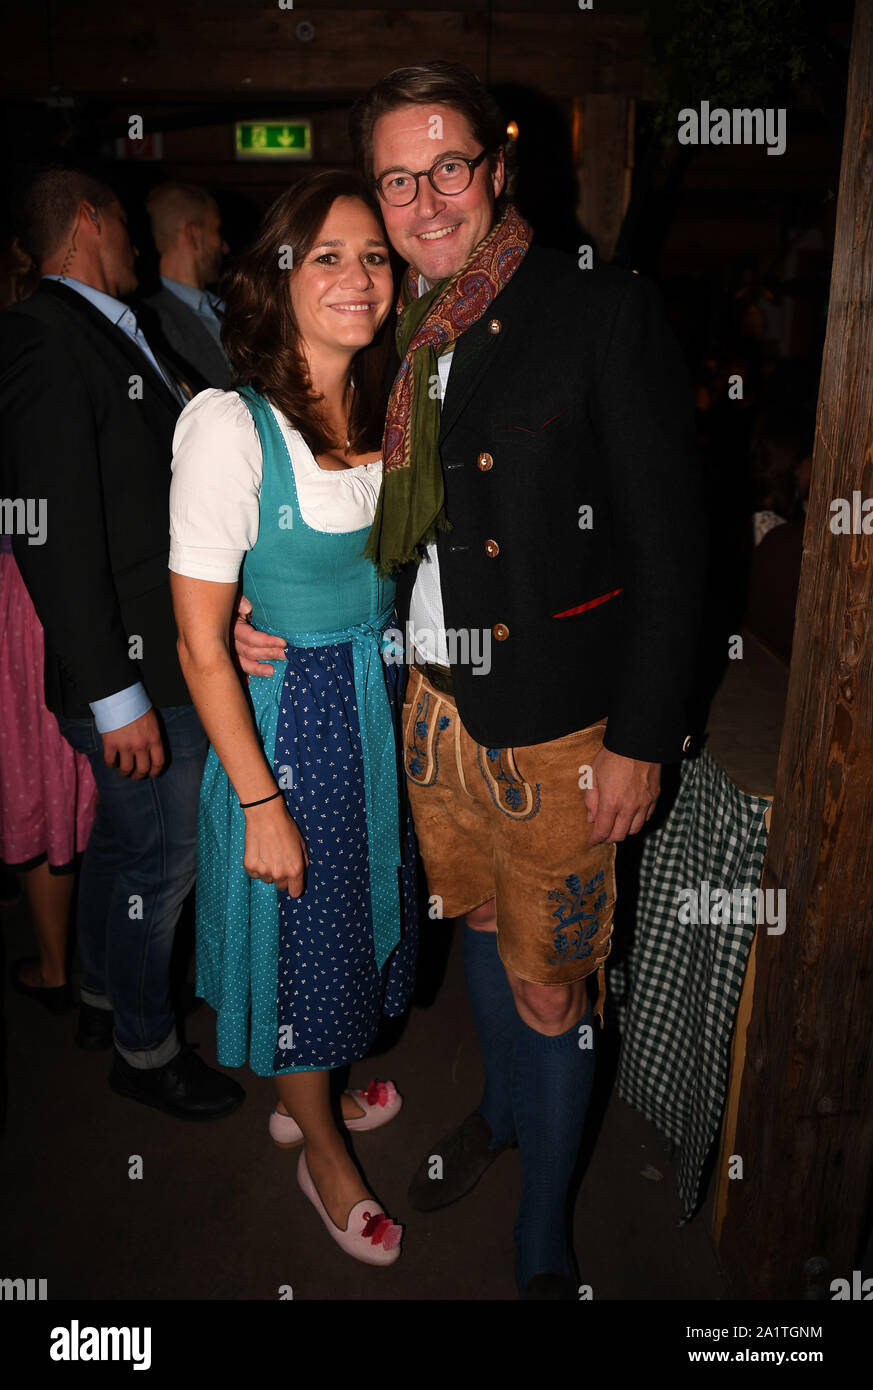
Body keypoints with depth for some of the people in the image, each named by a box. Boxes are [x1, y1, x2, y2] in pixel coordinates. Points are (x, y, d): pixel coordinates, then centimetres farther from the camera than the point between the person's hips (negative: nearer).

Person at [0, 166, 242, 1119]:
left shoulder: (109, 334, 13)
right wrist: (116, 695, -23)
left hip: (163, 653, 9)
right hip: (129, 668, -9)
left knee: (122, 835, 22)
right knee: (161, 858, 5)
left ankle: (101, 1000, 43)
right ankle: (144, 1049, 27)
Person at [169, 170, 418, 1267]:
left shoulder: (382, 412, 1)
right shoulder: (230, 426, -20)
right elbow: (202, 646, -19)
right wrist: (261, 802, -17)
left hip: (380, 704, 7)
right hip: (283, 720, -7)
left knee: (359, 909, 22)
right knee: (299, 930, 12)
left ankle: (308, 1089, 51)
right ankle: (322, 1154, 39)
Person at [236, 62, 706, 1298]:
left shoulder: (605, 312, -12)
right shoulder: (397, 329, 6)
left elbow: (668, 542, -12)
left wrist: (640, 739, -13)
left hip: (557, 727, -5)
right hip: (432, 698, 6)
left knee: (550, 986, 7)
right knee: (477, 919, 24)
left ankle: (544, 1238, 32)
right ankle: (503, 1108, 52)